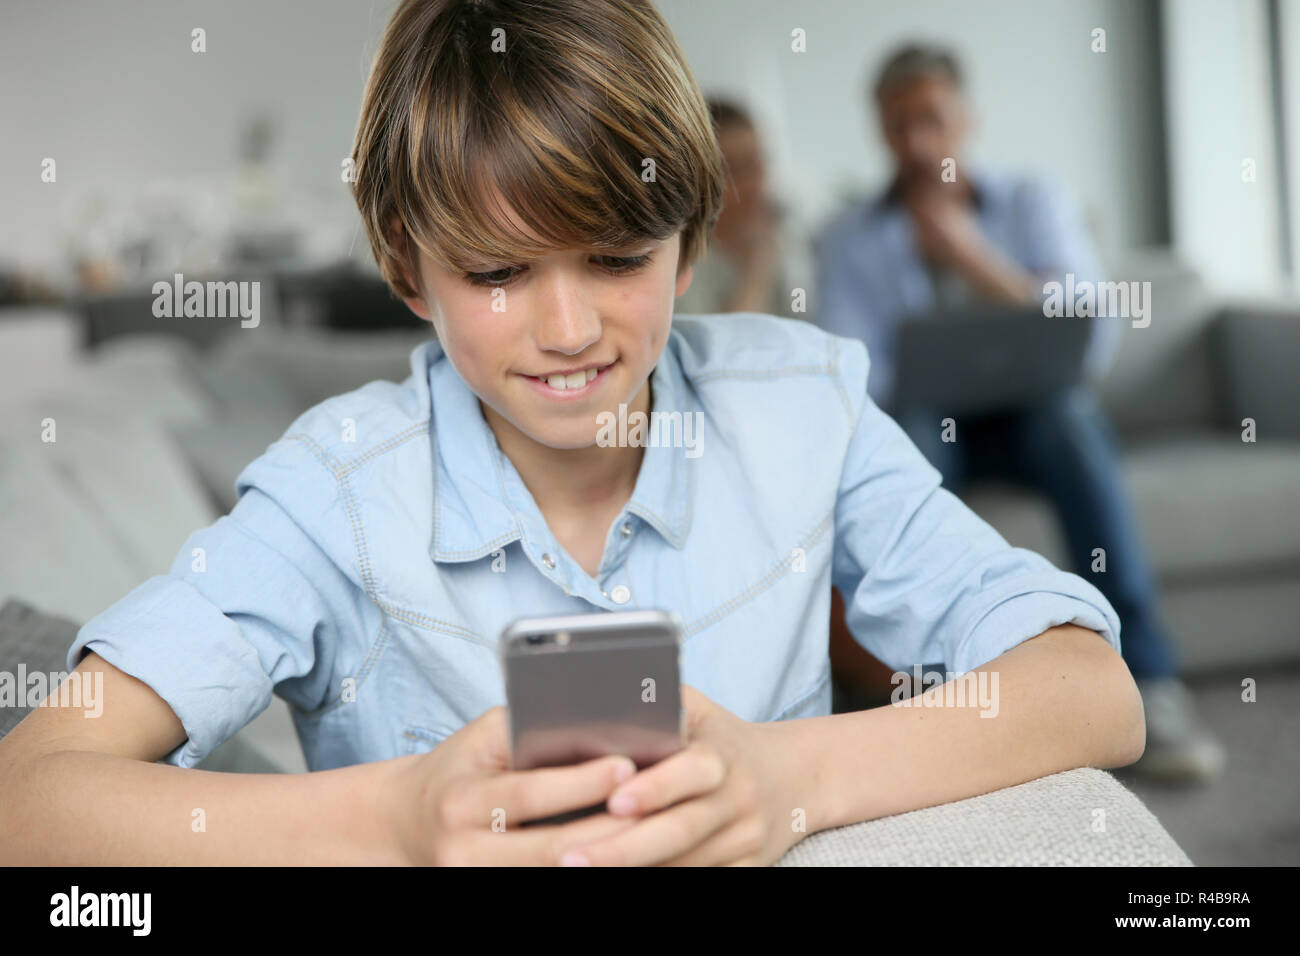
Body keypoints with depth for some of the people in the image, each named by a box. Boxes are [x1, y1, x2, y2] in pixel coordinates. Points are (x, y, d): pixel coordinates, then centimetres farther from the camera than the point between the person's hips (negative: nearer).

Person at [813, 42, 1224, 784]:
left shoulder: (1034, 205, 5)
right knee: (905, 430, -35)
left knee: (1069, 414, -34)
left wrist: (975, 259, -17)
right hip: (926, 432, 0)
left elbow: (1095, 342, -8)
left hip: (1034, 419, 0)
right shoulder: (850, 241, 5)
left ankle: (1150, 684, -35)